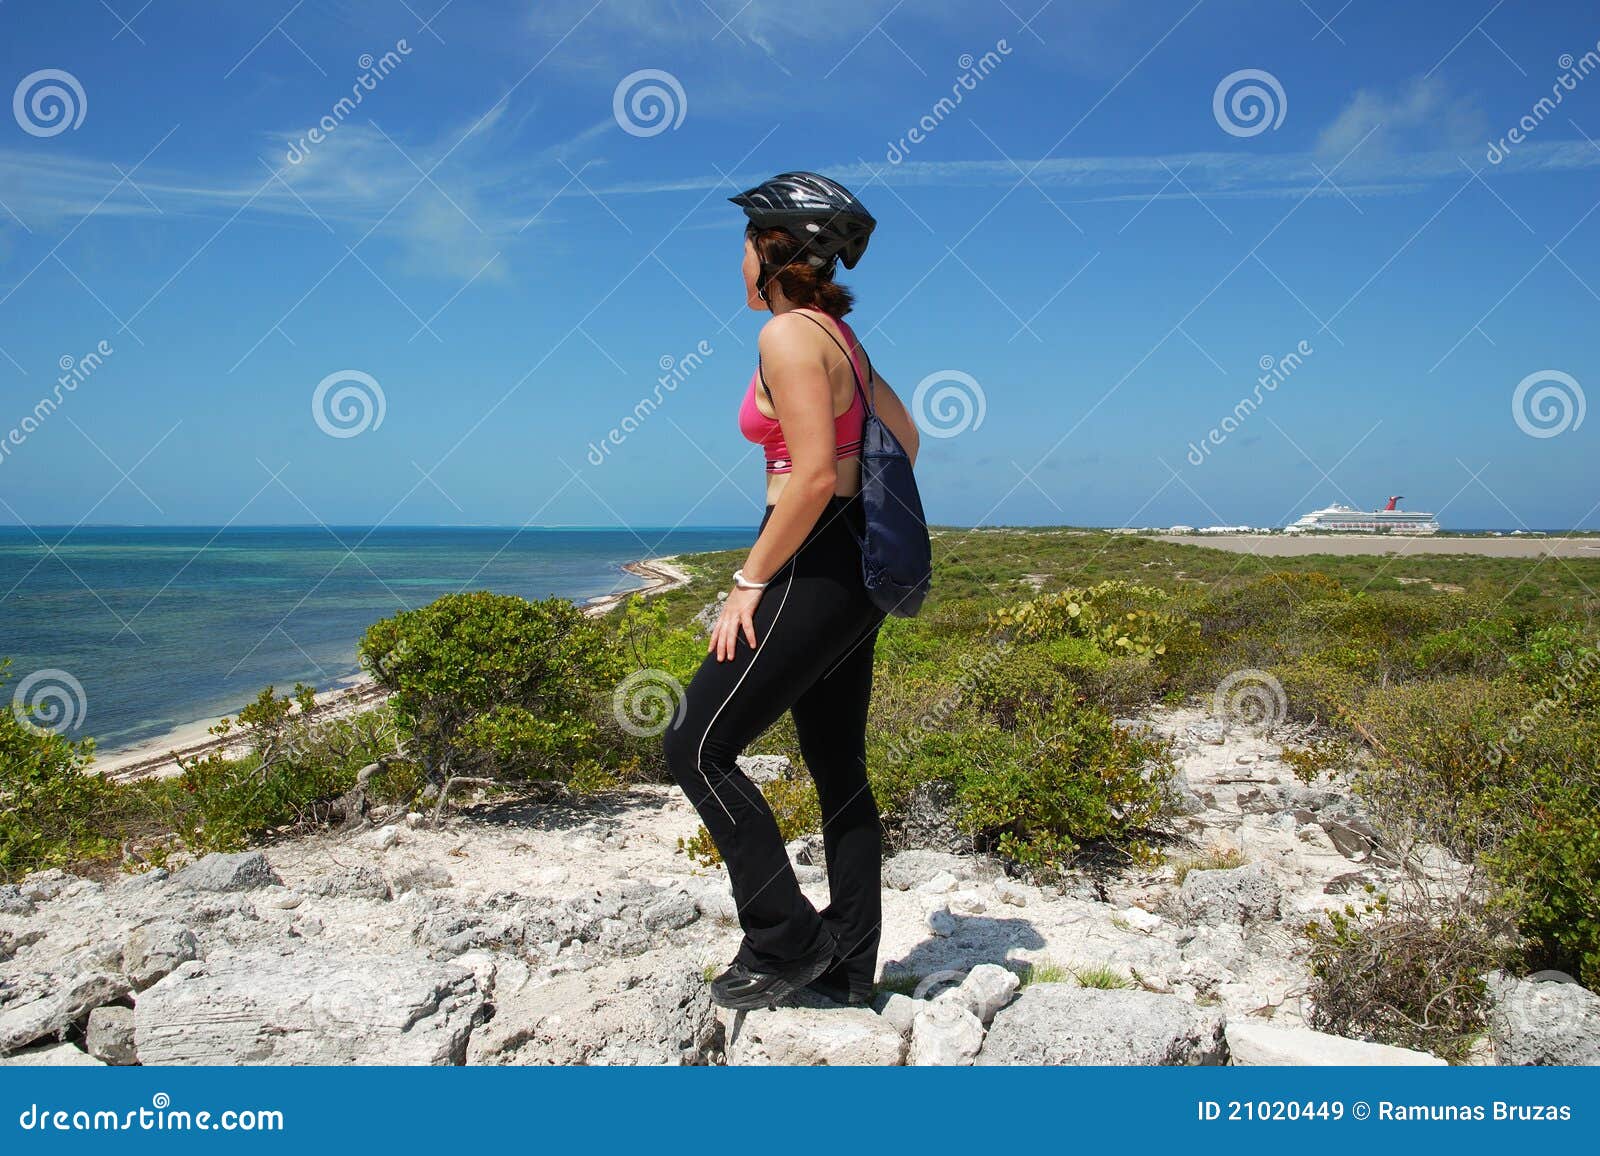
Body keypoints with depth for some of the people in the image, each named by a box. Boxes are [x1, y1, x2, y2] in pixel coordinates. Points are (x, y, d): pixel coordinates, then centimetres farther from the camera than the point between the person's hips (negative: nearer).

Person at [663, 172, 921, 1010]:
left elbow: (814, 476, -23)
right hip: (851, 568, 10)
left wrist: (750, 581, -16)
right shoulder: (835, 332, 15)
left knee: (698, 747, -2)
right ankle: (848, 965, 23)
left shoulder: (789, 335, -14)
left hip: (815, 568, -10)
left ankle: (785, 942, 4)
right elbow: (903, 434, 23)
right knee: (839, 767, 13)